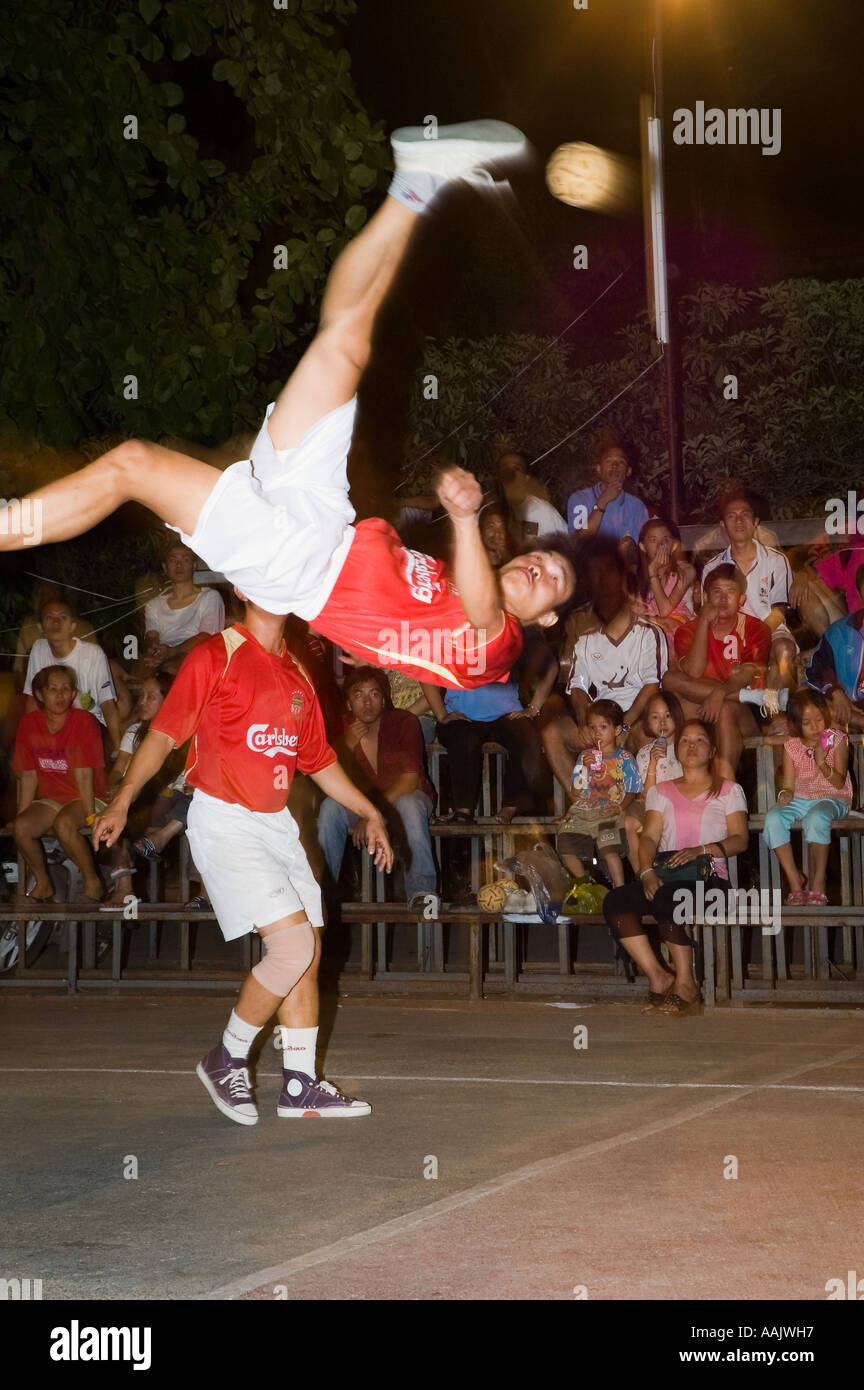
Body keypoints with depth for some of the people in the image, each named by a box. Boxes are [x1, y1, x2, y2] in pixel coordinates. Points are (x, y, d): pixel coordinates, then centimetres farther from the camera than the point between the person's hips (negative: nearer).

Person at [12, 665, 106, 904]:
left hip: (85, 798, -4)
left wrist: (90, 816, -20)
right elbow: (28, 776, 2)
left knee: (64, 823, -34)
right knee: (21, 826, -24)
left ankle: (93, 883, -14)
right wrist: (21, 815, -2)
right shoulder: (29, 724, -1)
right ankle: (43, 884, 0)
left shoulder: (83, 721, -13)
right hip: (49, 800, 4)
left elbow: (84, 774, -17)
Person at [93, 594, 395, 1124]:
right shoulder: (216, 656, -6)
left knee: (307, 950, 7)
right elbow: (165, 732, -8)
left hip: (277, 822, 7)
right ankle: (227, 1060, 4)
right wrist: (122, 801, -15)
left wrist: (370, 812, 24)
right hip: (225, 823, -7)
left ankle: (301, 1083, 18)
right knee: (294, 943, -16)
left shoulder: (296, 673, 13)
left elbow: (318, 758, 22)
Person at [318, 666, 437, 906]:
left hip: (404, 796, -3)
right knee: (330, 806, -26)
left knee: (408, 805, -37)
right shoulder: (342, 730, -6)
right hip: (361, 801, 3)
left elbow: (410, 778, -21)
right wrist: (347, 747, -27)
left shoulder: (403, 722, -15)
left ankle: (421, 890, -34)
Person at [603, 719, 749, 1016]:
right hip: (666, 877, 4)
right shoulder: (661, 792, 23)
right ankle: (658, 977, -21)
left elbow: (740, 840, 2)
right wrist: (647, 870, -12)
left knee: (666, 900, -37)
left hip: (709, 877, -4)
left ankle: (686, 985, -27)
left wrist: (701, 850, -17)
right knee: (615, 901, -27)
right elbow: (649, 837, 10)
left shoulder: (728, 791, 15)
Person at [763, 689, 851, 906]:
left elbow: (839, 783, -9)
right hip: (801, 800, 4)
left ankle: (817, 884, -30)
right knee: (773, 818, -28)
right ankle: (795, 880, -21)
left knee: (815, 818, -39)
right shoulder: (791, 746, 4)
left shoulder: (836, 739, -3)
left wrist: (822, 764, -27)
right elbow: (789, 785, 3)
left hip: (832, 800, -3)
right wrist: (785, 794, -22)